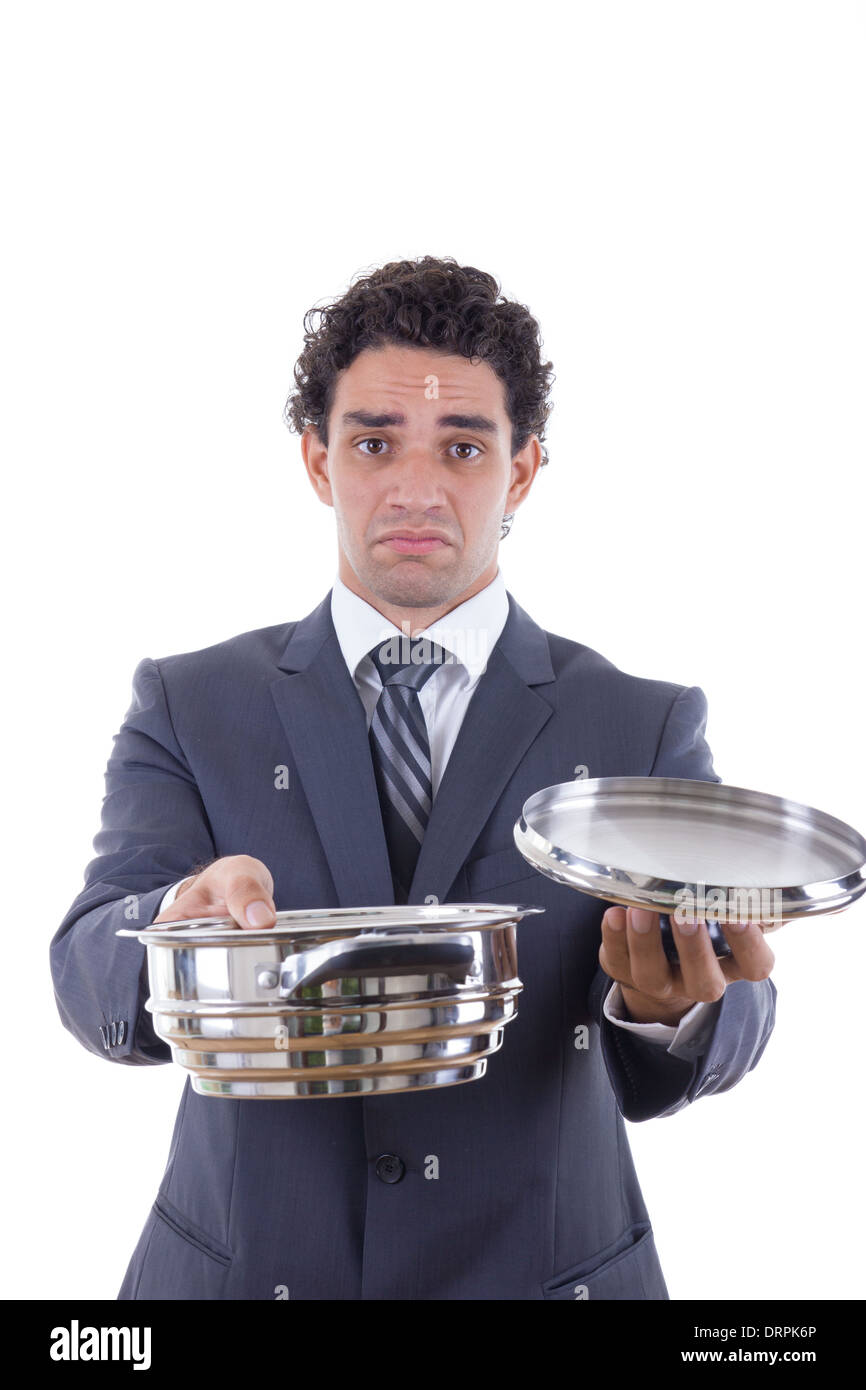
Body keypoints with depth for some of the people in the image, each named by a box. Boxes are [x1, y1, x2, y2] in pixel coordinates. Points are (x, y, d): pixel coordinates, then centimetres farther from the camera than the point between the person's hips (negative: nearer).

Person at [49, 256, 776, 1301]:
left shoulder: (644, 727, -3)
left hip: (538, 1271, 0)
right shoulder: (189, 705, -1)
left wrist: (674, 1002, -35)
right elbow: (89, 982, -12)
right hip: (242, 1269, 1)